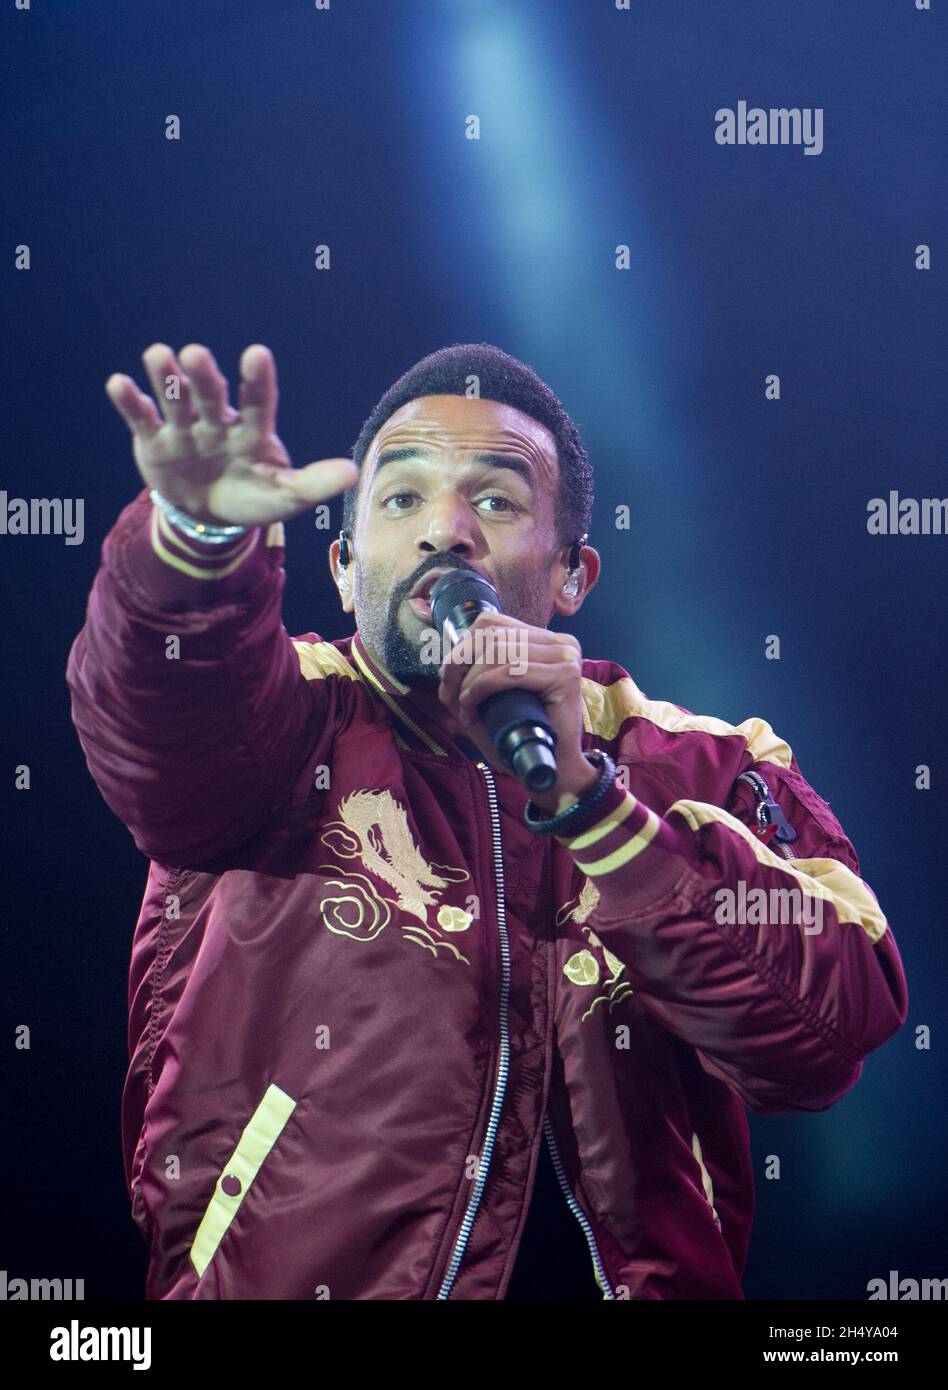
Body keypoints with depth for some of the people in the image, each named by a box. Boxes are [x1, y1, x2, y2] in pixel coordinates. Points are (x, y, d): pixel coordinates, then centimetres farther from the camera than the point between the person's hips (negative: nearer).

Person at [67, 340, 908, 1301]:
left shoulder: (705, 769, 7)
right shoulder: (291, 718, 5)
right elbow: (163, 731, -16)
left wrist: (579, 791, -14)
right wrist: (198, 533, -34)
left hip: (635, 1276, 1)